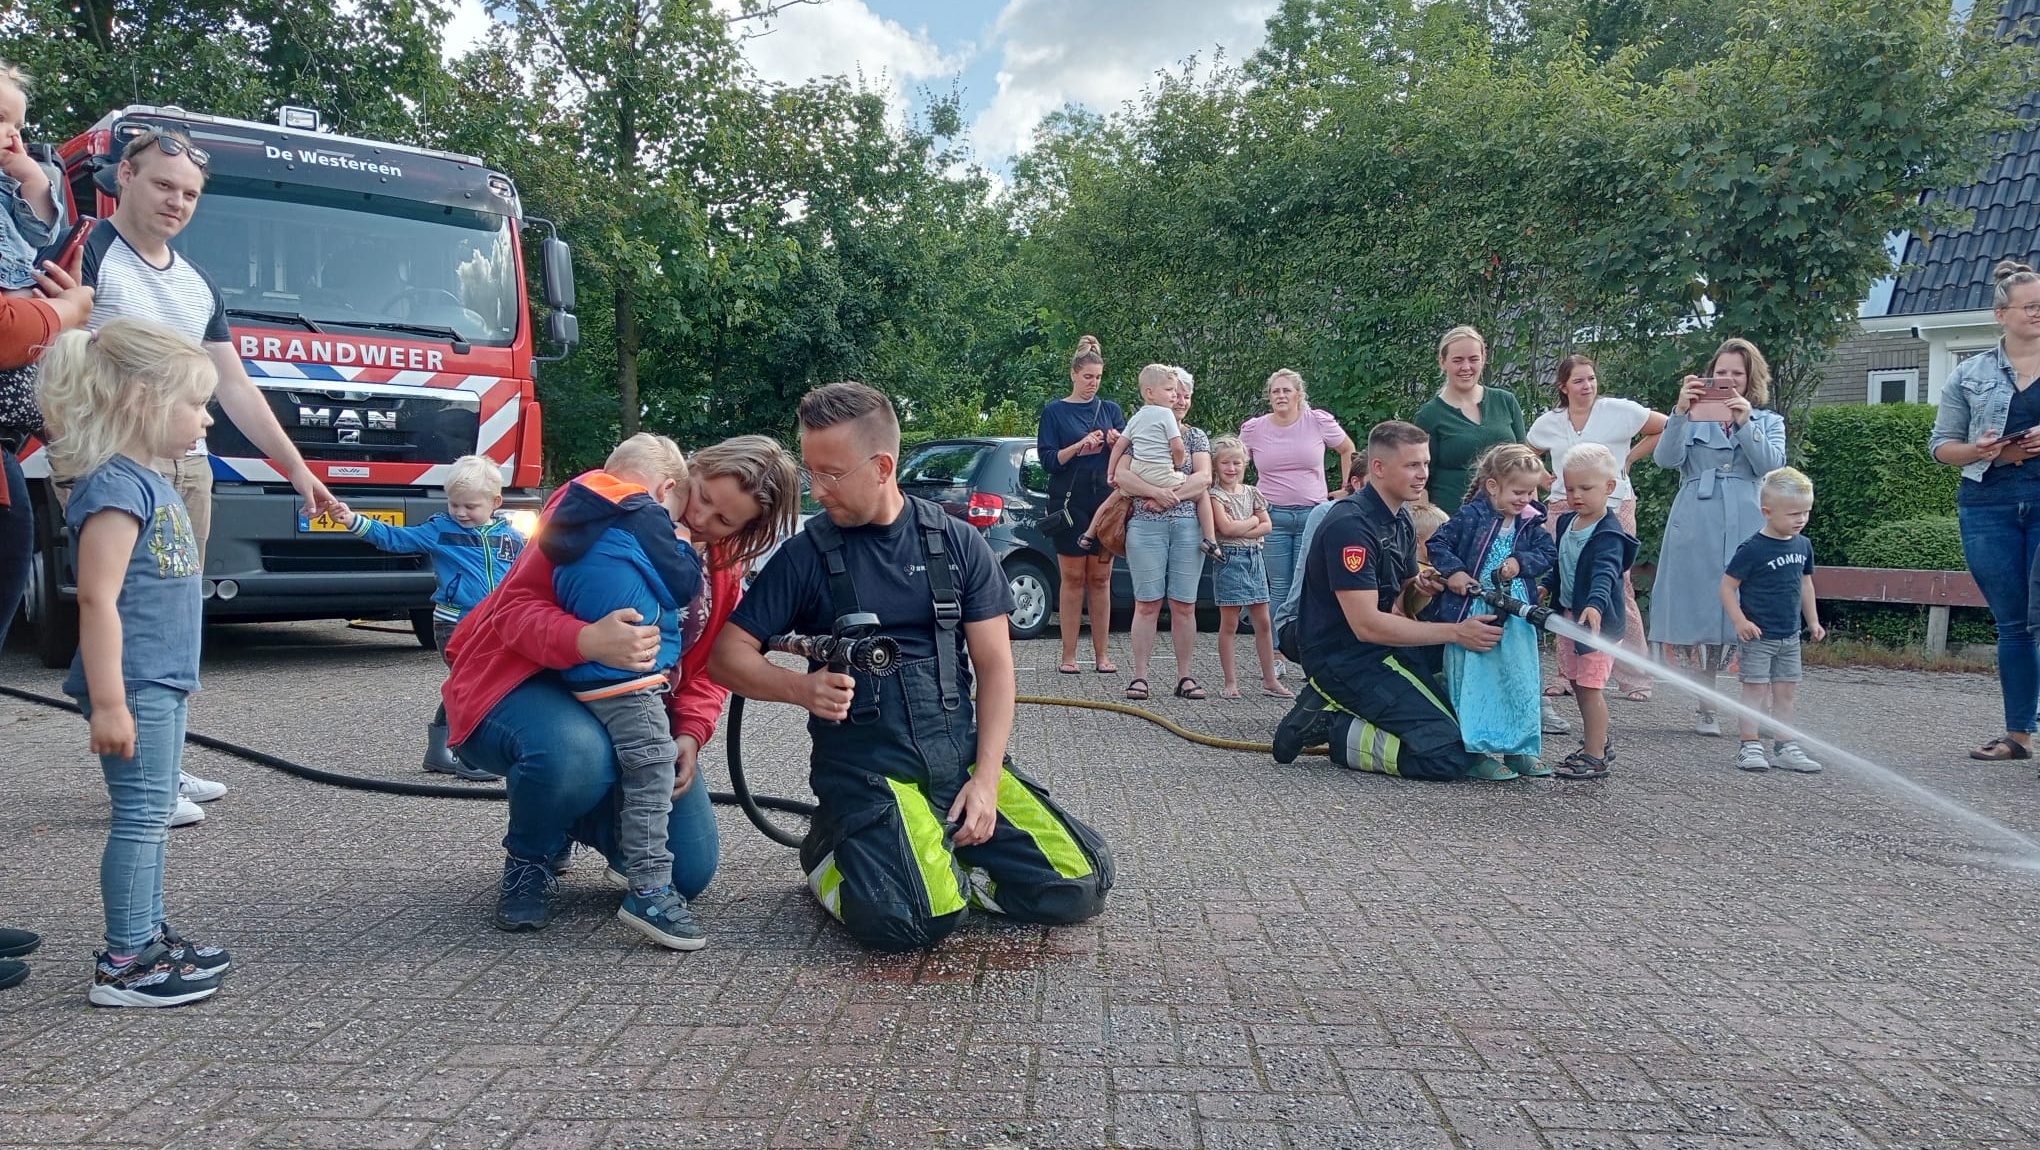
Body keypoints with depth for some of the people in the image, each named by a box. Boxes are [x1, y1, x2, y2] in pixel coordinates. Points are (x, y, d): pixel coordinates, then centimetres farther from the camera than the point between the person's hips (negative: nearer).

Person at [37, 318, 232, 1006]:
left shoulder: (149, 481, 13)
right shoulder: (114, 486, -17)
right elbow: (98, 599, -22)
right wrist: (107, 702, -24)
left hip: (162, 683, 10)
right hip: (134, 687, -10)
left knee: (154, 815, 16)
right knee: (140, 817, -3)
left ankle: (150, 936, 28)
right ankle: (125, 965, 5)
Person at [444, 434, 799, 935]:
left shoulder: (724, 564, 1)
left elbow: (705, 669, 8)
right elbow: (516, 606, -23)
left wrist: (689, 734, -13)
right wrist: (588, 642, -44)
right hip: (529, 683, -5)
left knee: (689, 872, -4)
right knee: (576, 754, -42)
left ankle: (577, 817, 27)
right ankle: (530, 859, -5)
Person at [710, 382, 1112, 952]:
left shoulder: (957, 542, 6)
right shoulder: (806, 554, 2)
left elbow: (994, 664, 4)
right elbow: (728, 656, 1)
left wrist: (986, 778, -7)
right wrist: (800, 687, -19)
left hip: (962, 755, 3)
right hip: (865, 766, -3)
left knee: (1080, 883, -13)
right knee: (916, 919, -28)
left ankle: (940, 863, 11)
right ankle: (833, 858, 5)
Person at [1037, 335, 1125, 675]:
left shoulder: (1110, 410, 12)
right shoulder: (1055, 411, 5)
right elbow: (1048, 459, -2)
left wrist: (1117, 443, -11)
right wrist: (1079, 447, -17)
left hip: (1105, 501, 2)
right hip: (1070, 502, -2)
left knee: (1100, 579, 2)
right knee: (1073, 578, -1)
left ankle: (1102, 654, 6)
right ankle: (1068, 655, 4)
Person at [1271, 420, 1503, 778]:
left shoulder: (1400, 519, 11)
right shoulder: (1351, 524, -19)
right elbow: (1366, 624, -24)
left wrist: (1423, 589, -5)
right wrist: (1455, 632, -22)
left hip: (1379, 651, 10)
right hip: (1344, 659, -10)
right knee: (1449, 755, -18)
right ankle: (1332, 727, -7)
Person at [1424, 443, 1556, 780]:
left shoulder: (1532, 523, 6)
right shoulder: (1470, 516, -8)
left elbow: (1548, 553, 4)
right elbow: (1437, 544, -5)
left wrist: (1521, 562, -12)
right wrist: (1453, 571, -18)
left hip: (1516, 616, 5)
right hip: (1471, 612, -5)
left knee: (1520, 683, 11)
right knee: (1474, 683, 0)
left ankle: (1519, 749, 23)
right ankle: (1478, 752, 6)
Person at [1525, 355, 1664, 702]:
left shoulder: (1620, 411, 0)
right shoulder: (1548, 423, 10)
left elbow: (1667, 429, 5)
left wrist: (1628, 457, 2)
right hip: (1563, 511, 3)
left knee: (1619, 591, -6)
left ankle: (1635, 678, 0)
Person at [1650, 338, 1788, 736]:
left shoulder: (1769, 422, 16)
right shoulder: (1694, 418, 13)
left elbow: (1771, 466, -3)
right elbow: (1666, 458, -5)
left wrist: (1745, 422, -14)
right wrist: (1679, 412, -19)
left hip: (1747, 528, 0)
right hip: (1696, 527, 0)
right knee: (1697, 613, -1)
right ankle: (1706, 705, 8)